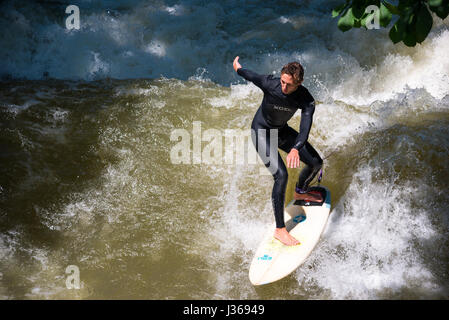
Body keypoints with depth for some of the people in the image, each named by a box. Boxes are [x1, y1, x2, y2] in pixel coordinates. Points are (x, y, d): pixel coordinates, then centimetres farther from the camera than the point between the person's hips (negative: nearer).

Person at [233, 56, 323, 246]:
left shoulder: (306, 100, -24)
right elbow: (250, 75, -10)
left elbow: (305, 128, -35)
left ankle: (300, 192, 42)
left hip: (282, 131, 5)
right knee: (281, 175, -22)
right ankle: (279, 229, -16)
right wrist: (238, 68, 13)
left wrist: (295, 149, -54)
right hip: (262, 132, -5)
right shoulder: (269, 84, -31)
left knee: (316, 163, 9)